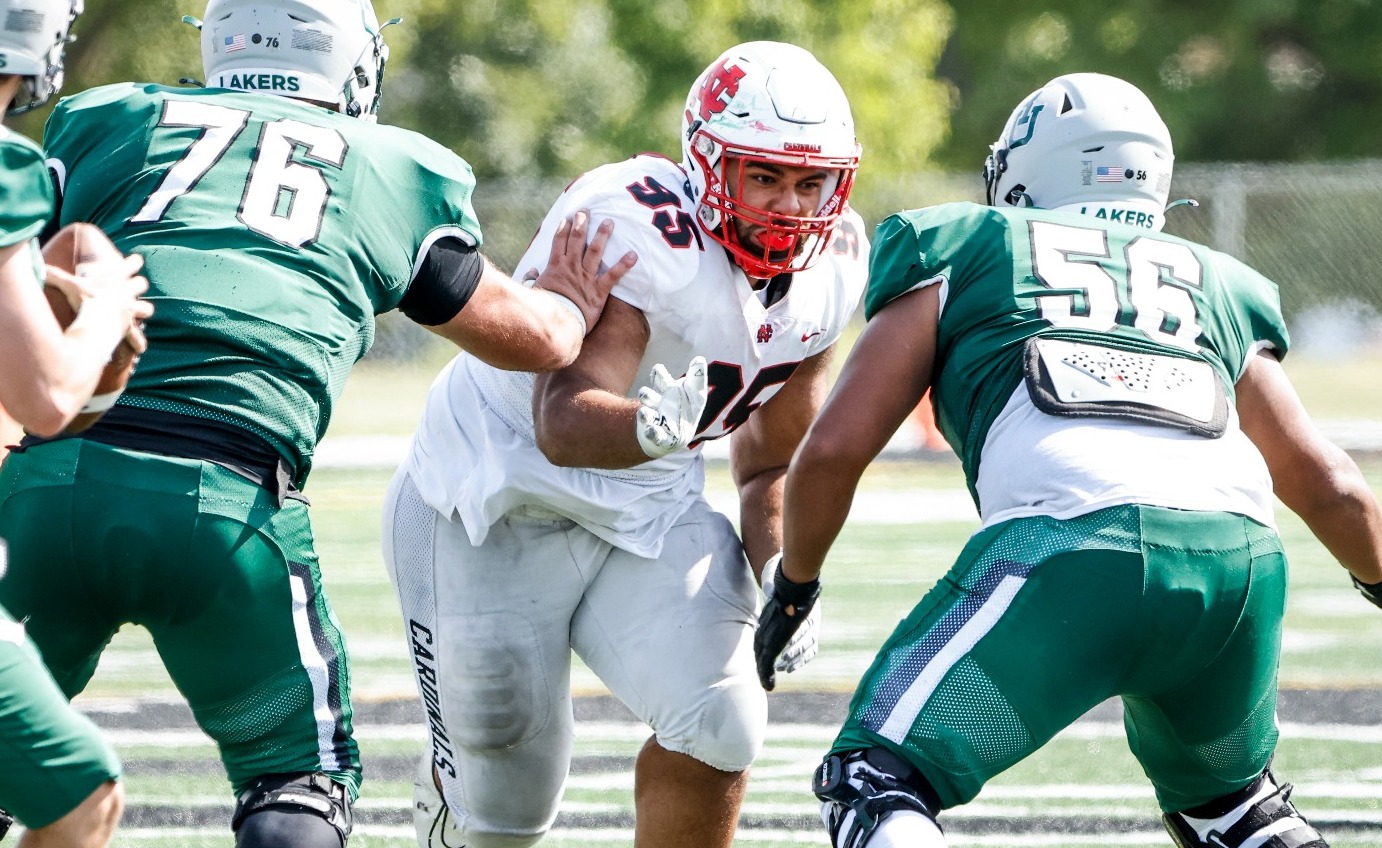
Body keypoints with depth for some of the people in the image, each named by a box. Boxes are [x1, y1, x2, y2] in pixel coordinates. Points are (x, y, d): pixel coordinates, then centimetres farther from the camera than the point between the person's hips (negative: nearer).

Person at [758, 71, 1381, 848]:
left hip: (1073, 547, -4)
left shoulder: (959, 258, 24)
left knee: (876, 784, 1)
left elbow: (835, 449, 18)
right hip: (1241, 555, 4)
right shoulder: (1218, 290, 33)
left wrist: (796, 583, 36)